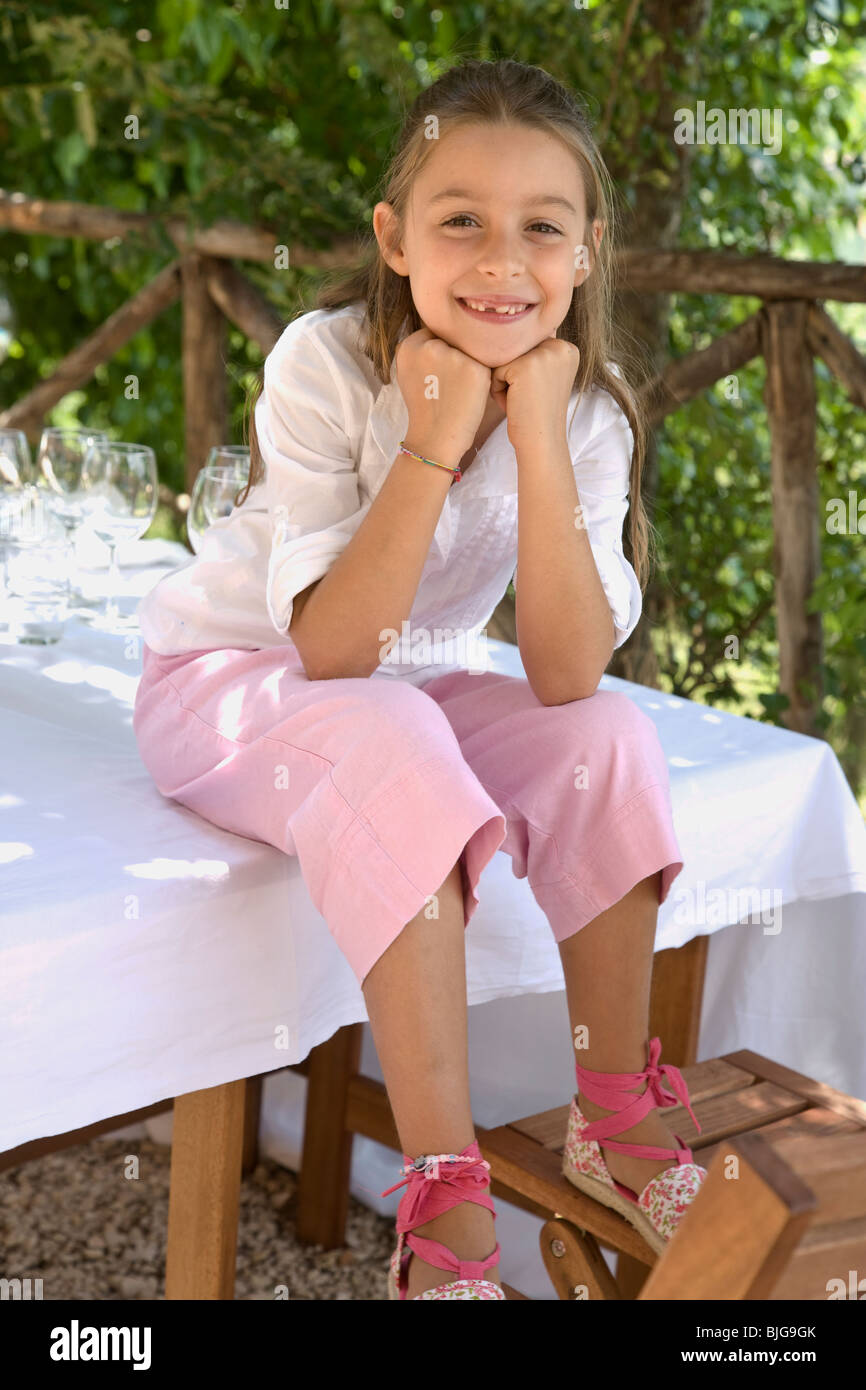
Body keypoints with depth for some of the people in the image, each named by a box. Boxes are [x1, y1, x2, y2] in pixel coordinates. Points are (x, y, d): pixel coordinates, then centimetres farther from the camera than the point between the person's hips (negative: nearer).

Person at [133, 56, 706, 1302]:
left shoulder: (588, 407, -13)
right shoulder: (329, 363, -24)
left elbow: (566, 674, -24)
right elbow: (332, 651, -29)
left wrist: (537, 436, -31)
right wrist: (434, 440, -35)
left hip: (410, 688, 4)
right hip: (227, 678, -4)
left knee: (610, 743, -21)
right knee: (389, 751, -35)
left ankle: (617, 1117, -3)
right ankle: (447, 1210, -30)